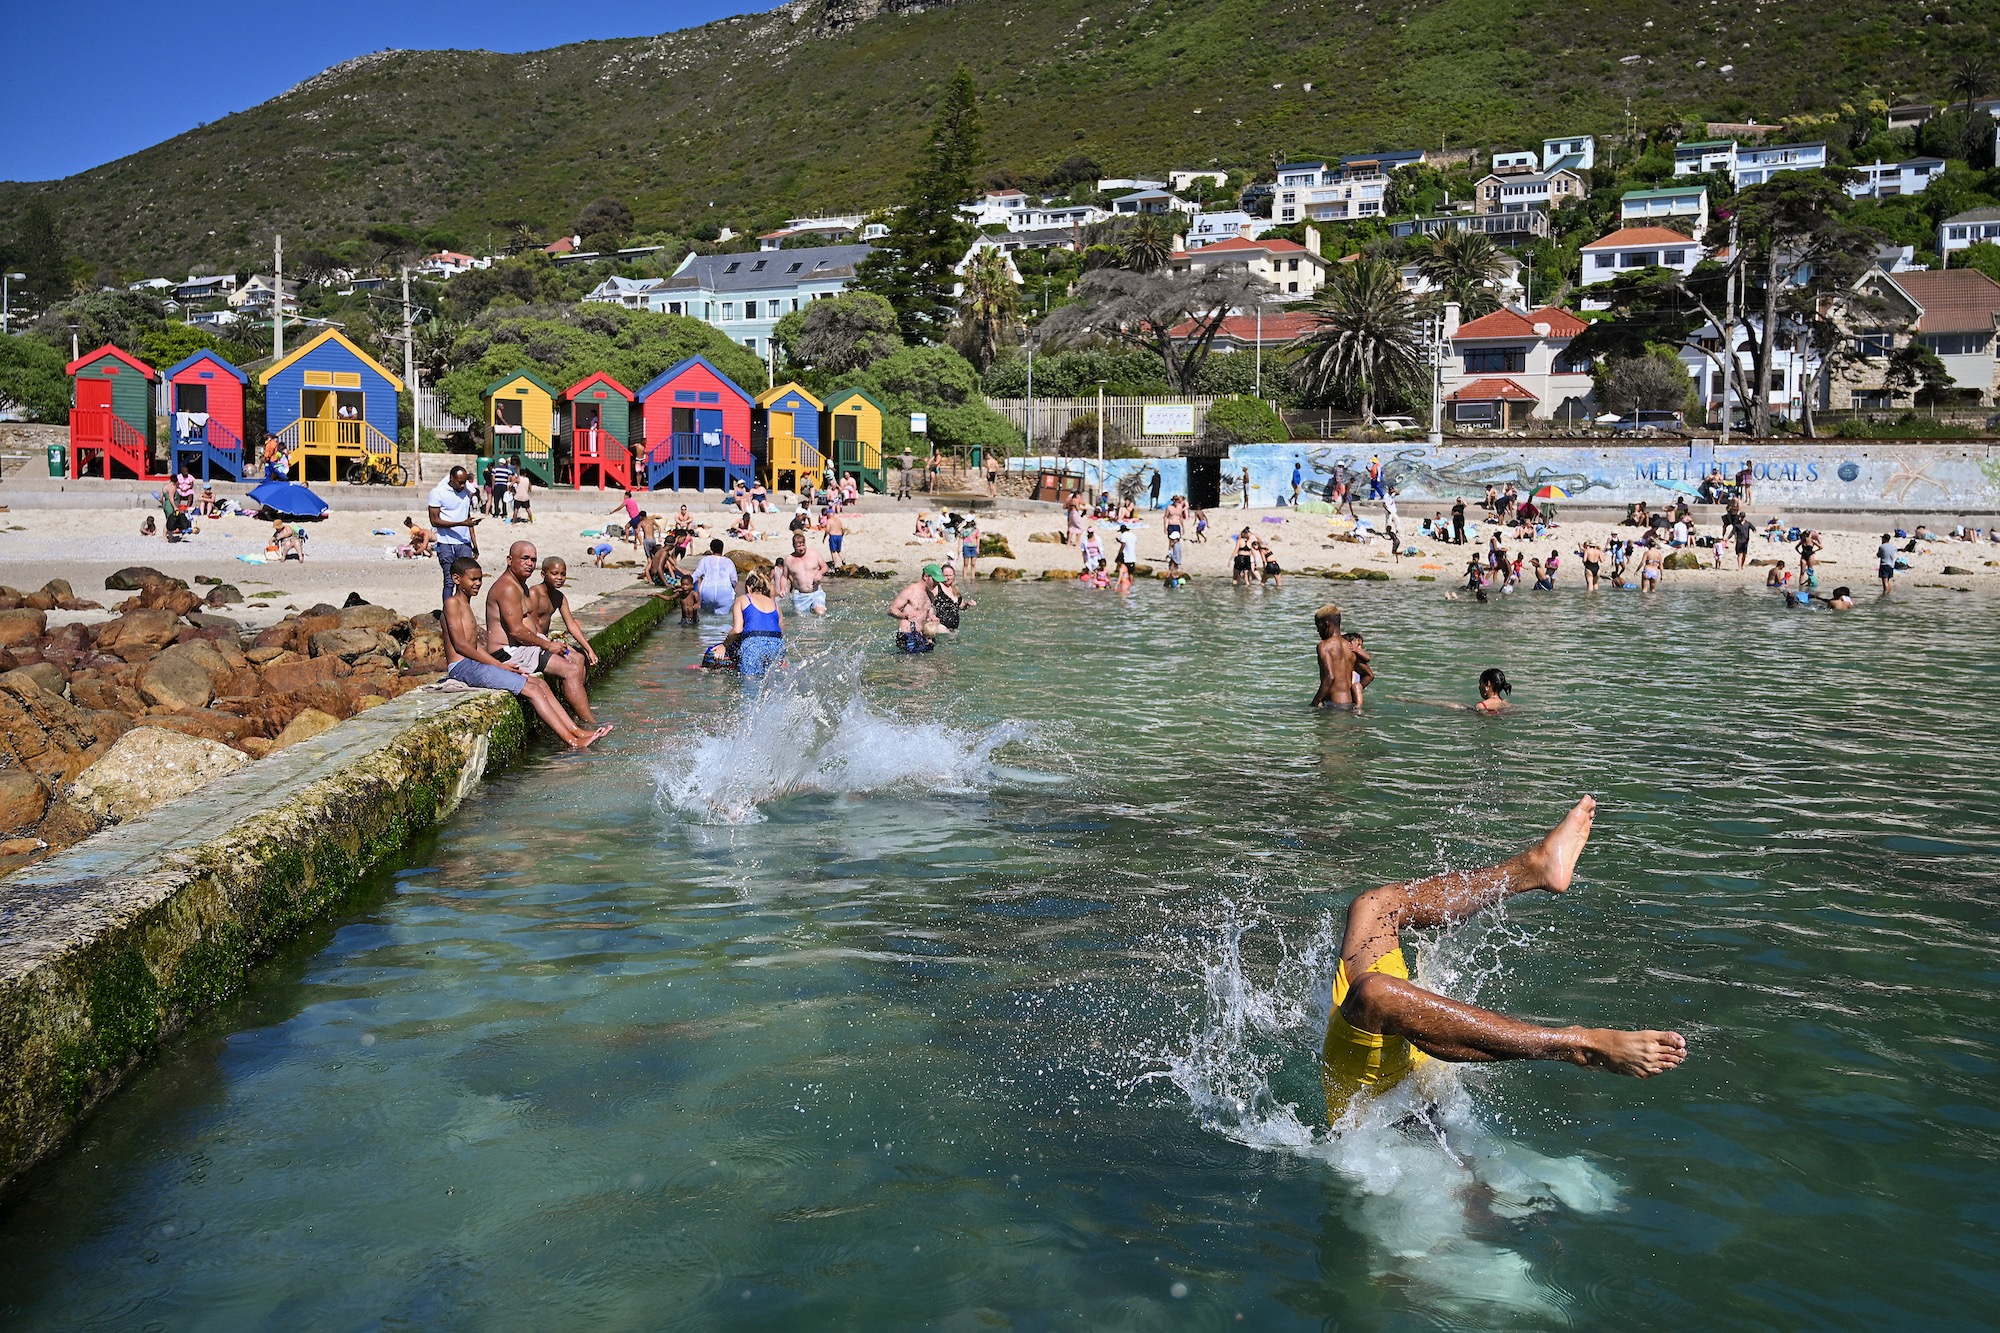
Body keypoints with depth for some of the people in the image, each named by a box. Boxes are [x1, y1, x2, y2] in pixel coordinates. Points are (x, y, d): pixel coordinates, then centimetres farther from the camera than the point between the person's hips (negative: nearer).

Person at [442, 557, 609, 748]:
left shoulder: (466, 604, 23)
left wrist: (500, 665, 7)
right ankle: (571, 740, -21)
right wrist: (500, 665, -12)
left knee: (540, 684, -1)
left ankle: (576, 731, -7)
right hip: (462, 666, -9)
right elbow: (460, 645, -14)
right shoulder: (452, 602, -7)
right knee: (531, 688, -17)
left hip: (474, 664, 9)